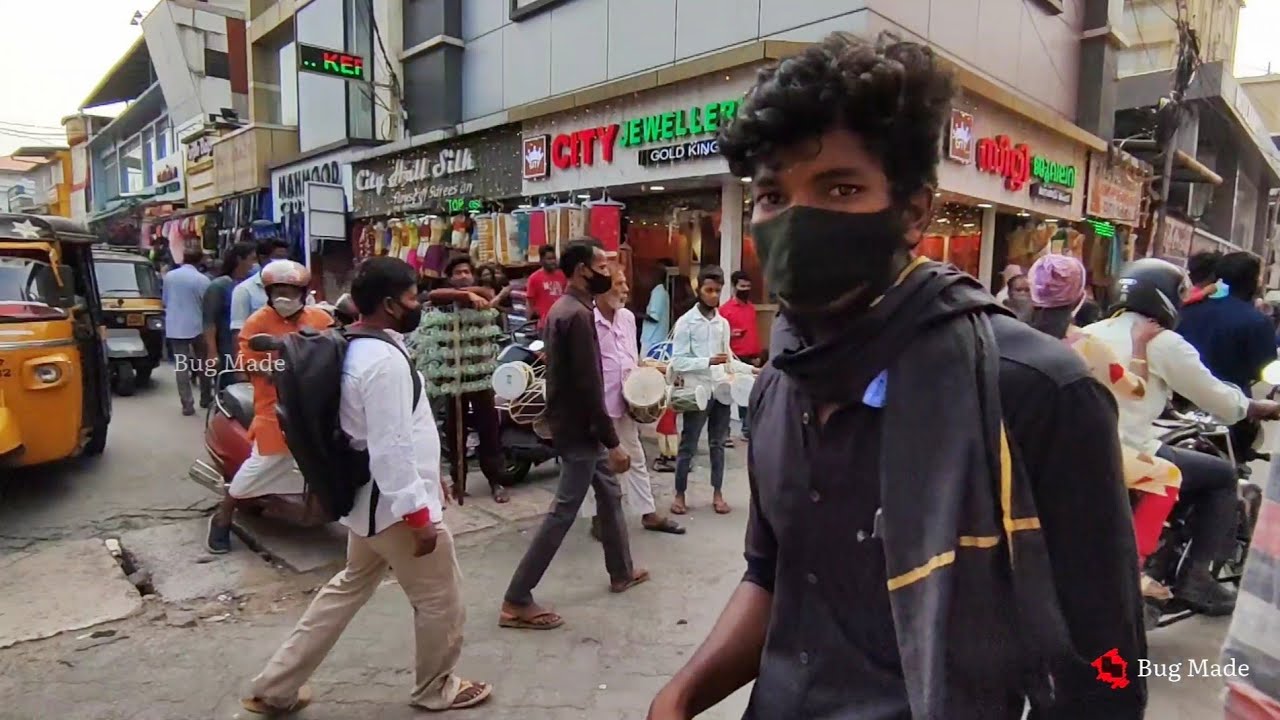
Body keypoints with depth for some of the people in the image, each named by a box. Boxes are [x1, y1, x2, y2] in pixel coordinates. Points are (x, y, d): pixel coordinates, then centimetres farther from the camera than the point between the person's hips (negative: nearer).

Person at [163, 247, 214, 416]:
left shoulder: (169, 276, 2)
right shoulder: (202, 280, -12)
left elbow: (165, 301, 14)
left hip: (174, 327, 3)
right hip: (196, 326, -3)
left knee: (181, 366, 2)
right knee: (202, 363, 14)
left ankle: (187, 404, 0)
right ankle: (205, 397, 23)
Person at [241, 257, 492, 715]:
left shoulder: (358, 349, 8)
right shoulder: (385, 361, -25)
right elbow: (391, 448, -27)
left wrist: (426, 479, 22)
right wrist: (419, 513, -22)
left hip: (371, 501, 10)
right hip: (395, 505, -10)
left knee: (348, 589, 24)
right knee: (441, 600, 10)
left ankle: (276, 687, 33)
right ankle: (436, 689, 32)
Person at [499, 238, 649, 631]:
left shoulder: (562, 308, 10)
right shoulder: (578, 315, -21)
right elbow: (589, 387, -25)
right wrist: (613, 442, -21)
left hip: (575, 423, 11)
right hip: (579, 429, -11)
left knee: (610, 494, 21)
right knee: (563, 512, -4)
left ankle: (622, 572, 37)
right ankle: (516, 601, 4)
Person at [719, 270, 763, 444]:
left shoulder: (751, 308, 12)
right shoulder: (725, 309, -5)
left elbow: (755, 332, 16)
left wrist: (757, 355, 12)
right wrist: (729, 335, -23)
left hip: (750, 358, 5)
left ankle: (748, 431, 16)